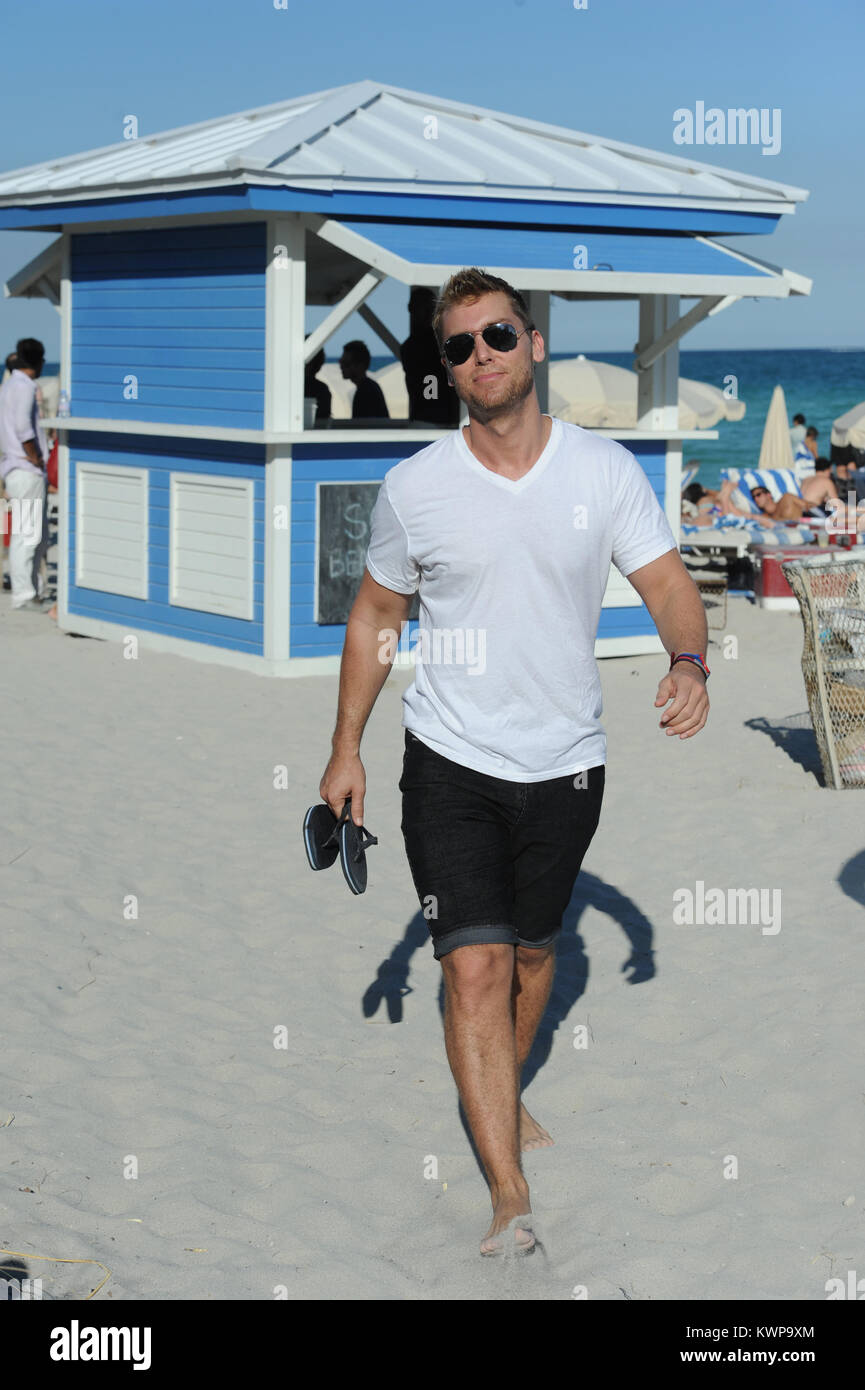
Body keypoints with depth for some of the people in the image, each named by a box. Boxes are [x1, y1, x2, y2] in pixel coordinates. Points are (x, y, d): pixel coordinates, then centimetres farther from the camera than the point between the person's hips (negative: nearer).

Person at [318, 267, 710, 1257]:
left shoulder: (604, 470, -4)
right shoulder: (415, 487, -6)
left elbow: (667, 584, -5)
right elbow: (373, 617, 6)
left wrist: (688, 663, -28)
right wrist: (345, 748, 4)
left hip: (565, 763, 2)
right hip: (451, 763, -2)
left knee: (532, 948, 18)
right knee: (474, 964, -12)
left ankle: (499, 1096, 45)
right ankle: (510, 1197, -9)